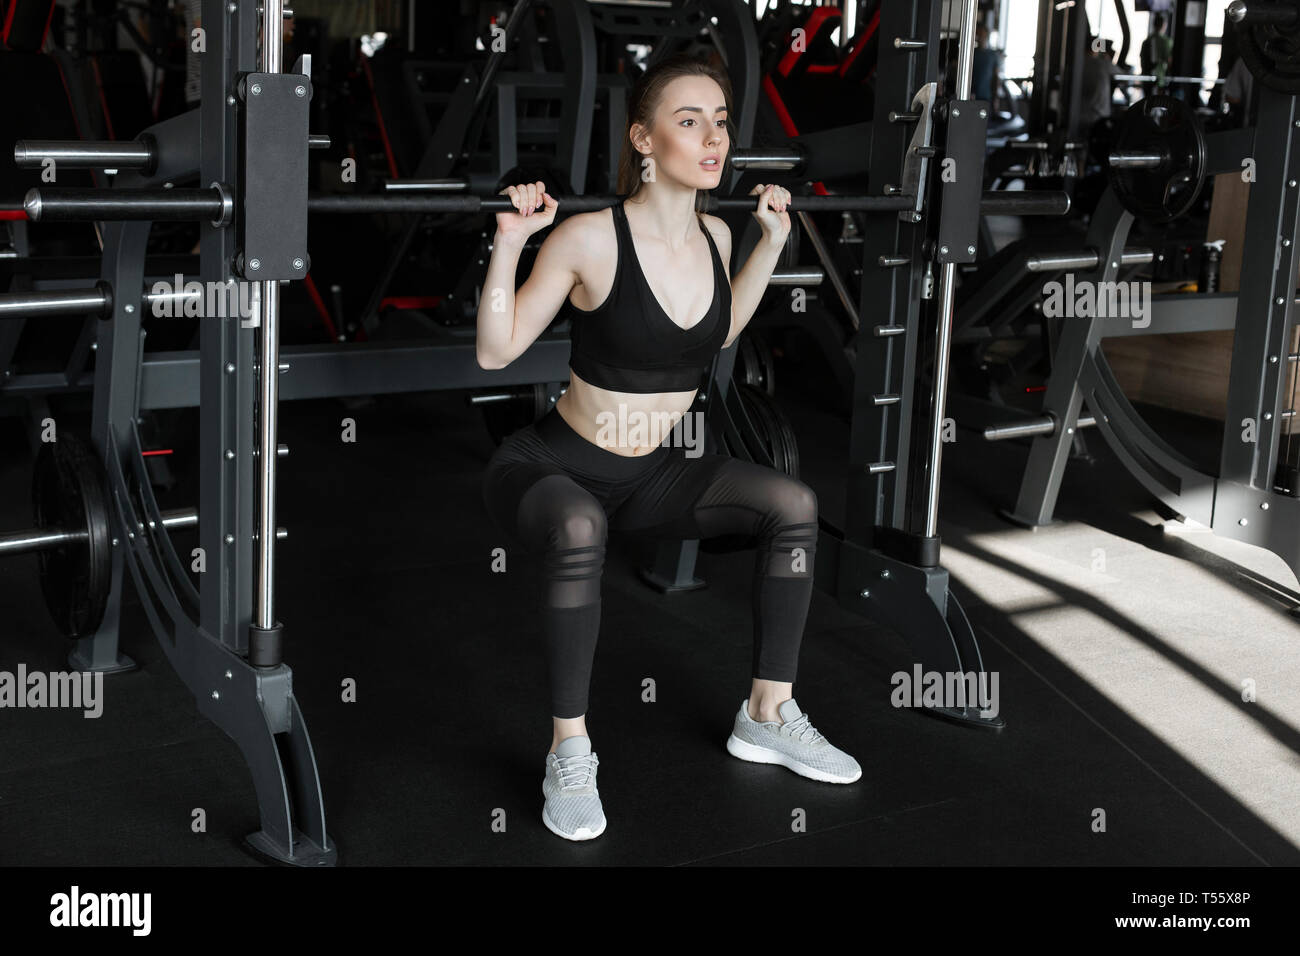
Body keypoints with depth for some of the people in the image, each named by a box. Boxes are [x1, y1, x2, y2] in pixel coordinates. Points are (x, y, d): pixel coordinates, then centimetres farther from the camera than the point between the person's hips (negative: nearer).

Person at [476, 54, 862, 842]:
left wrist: (772, 242, 13)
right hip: (556, 469, -6)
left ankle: (768, 717, 4)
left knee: (794, 505, -12)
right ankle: (570, 753, -21)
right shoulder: (590, 238, -21)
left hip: (656, 473, 6)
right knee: (579, 531, -40)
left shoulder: (715, 235, -2)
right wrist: (509, 242, -27)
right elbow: (496, 352, -16)